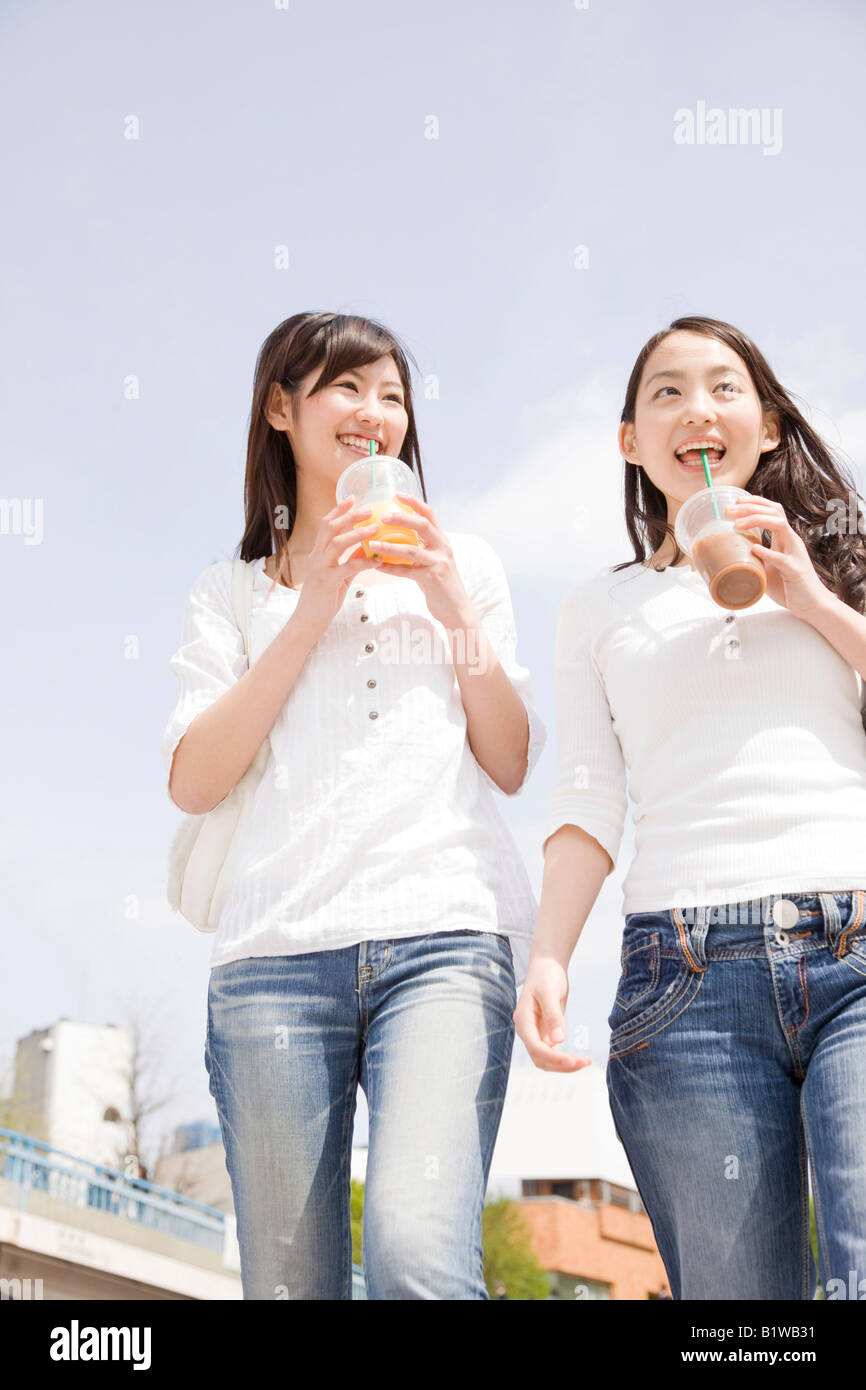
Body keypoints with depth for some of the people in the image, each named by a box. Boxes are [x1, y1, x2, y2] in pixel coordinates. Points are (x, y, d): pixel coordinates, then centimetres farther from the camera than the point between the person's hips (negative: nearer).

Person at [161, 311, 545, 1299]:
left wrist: (456, 613, 3)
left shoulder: (461, 565, 22)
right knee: (288, 1283, 0)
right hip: (277, 949, 1)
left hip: (445, 931, 0)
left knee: (418, 1254, -23)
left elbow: (511, 766, 15)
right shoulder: (234, 591, 19)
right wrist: (313, 611, 1)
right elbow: (192, 782, 4)